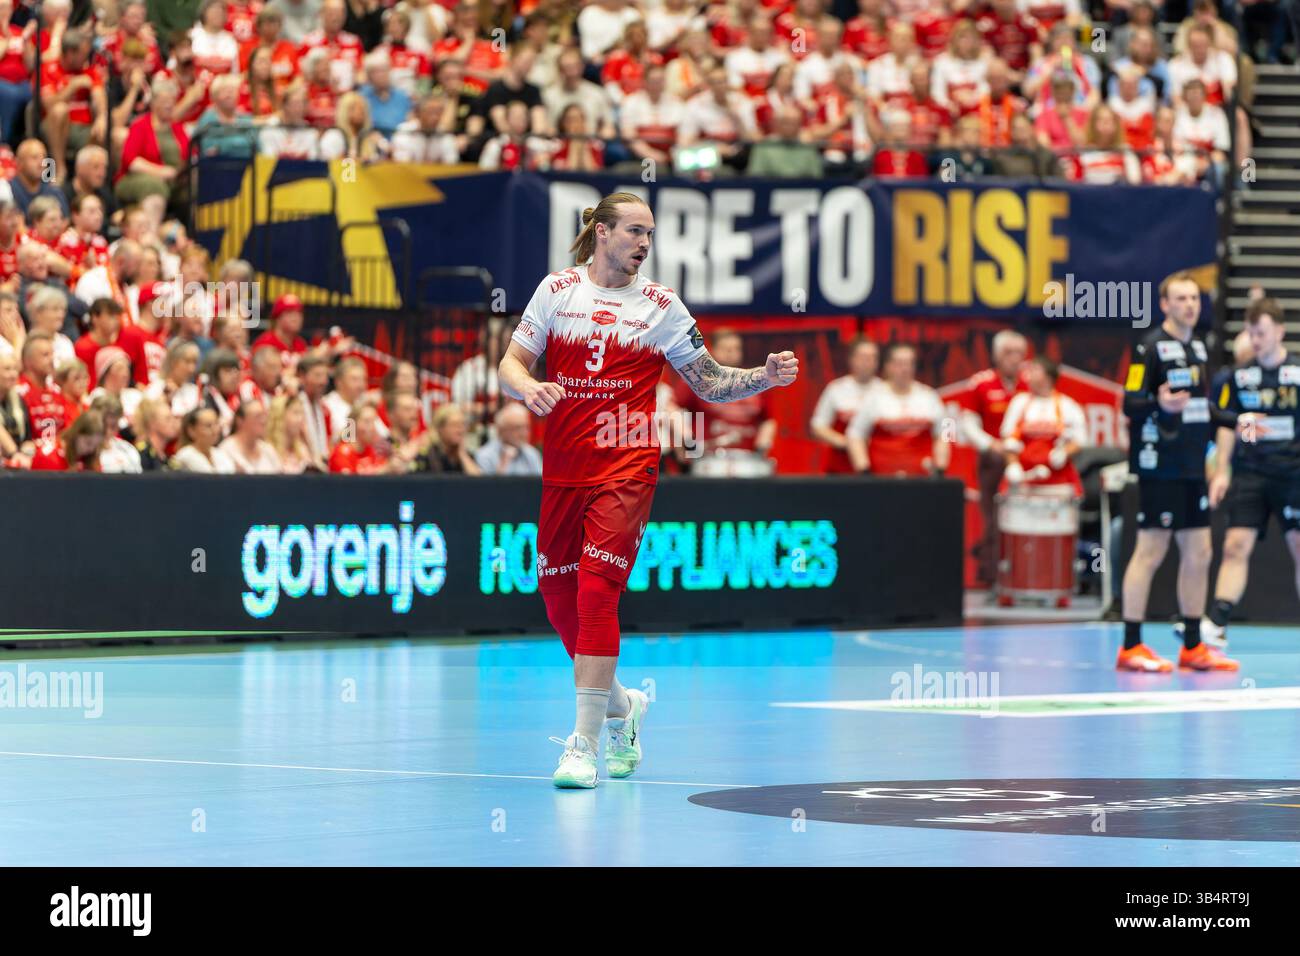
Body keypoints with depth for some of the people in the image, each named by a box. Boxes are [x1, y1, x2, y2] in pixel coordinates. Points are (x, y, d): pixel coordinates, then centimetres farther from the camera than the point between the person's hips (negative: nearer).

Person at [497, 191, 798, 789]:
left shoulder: (661, 306, 4)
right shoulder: (556, 290, 7)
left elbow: (710, 383, 9)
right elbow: (510, 366, 6)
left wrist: (764, 377, -8)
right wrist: (528, 387, -16)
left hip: (627, 467, -3)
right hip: (562, 467, 3)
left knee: (596, 592, -16)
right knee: (559, 601, 7)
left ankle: (585, 743, -15)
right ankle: (620, 706, 33)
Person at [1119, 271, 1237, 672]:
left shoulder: (1198, 347, 15)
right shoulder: (1150, 347, -9)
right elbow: (1130, 404, -15)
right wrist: (1160, 404, -34)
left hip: (1192, 469, 8)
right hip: (1160, 469, -8)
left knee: (1198, 554, 9)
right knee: (1150, 552, -6)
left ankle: (1193, 646, 17)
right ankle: (1131, 647, -1)